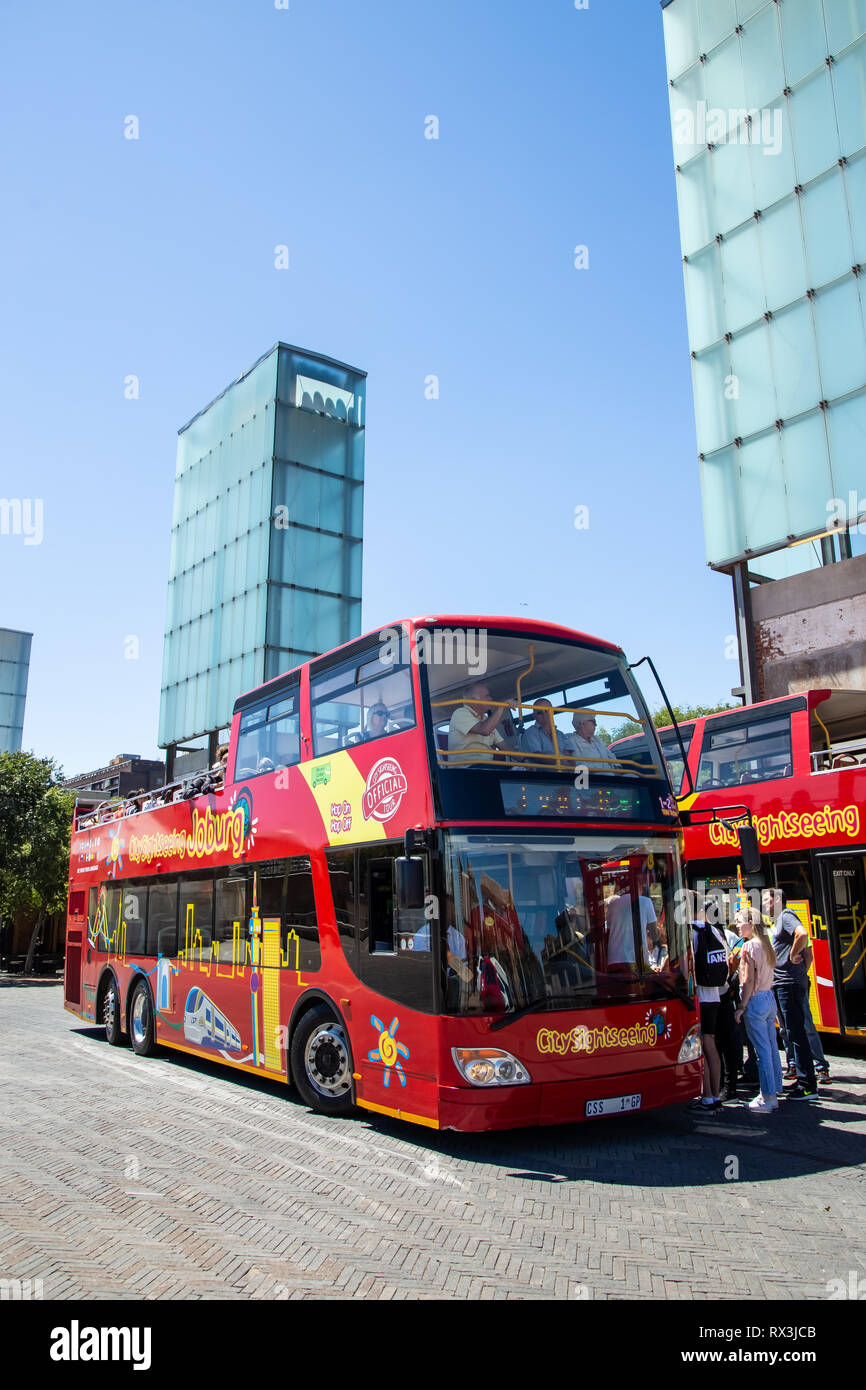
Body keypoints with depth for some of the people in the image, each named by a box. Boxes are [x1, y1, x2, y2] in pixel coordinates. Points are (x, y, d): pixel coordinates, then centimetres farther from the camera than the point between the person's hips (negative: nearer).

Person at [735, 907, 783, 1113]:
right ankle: (774, 1092, 19)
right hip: (770, 997, 9)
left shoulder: (750, 945, -13)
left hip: (756, 1000, -9)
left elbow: (749, 981, -16)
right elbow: (766, 975, 13)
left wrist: (742, 1007, -12)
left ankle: (767, 1098, 0)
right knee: (771, 1047, 12)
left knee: (762, 1051, -4)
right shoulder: (766, 944, 11)